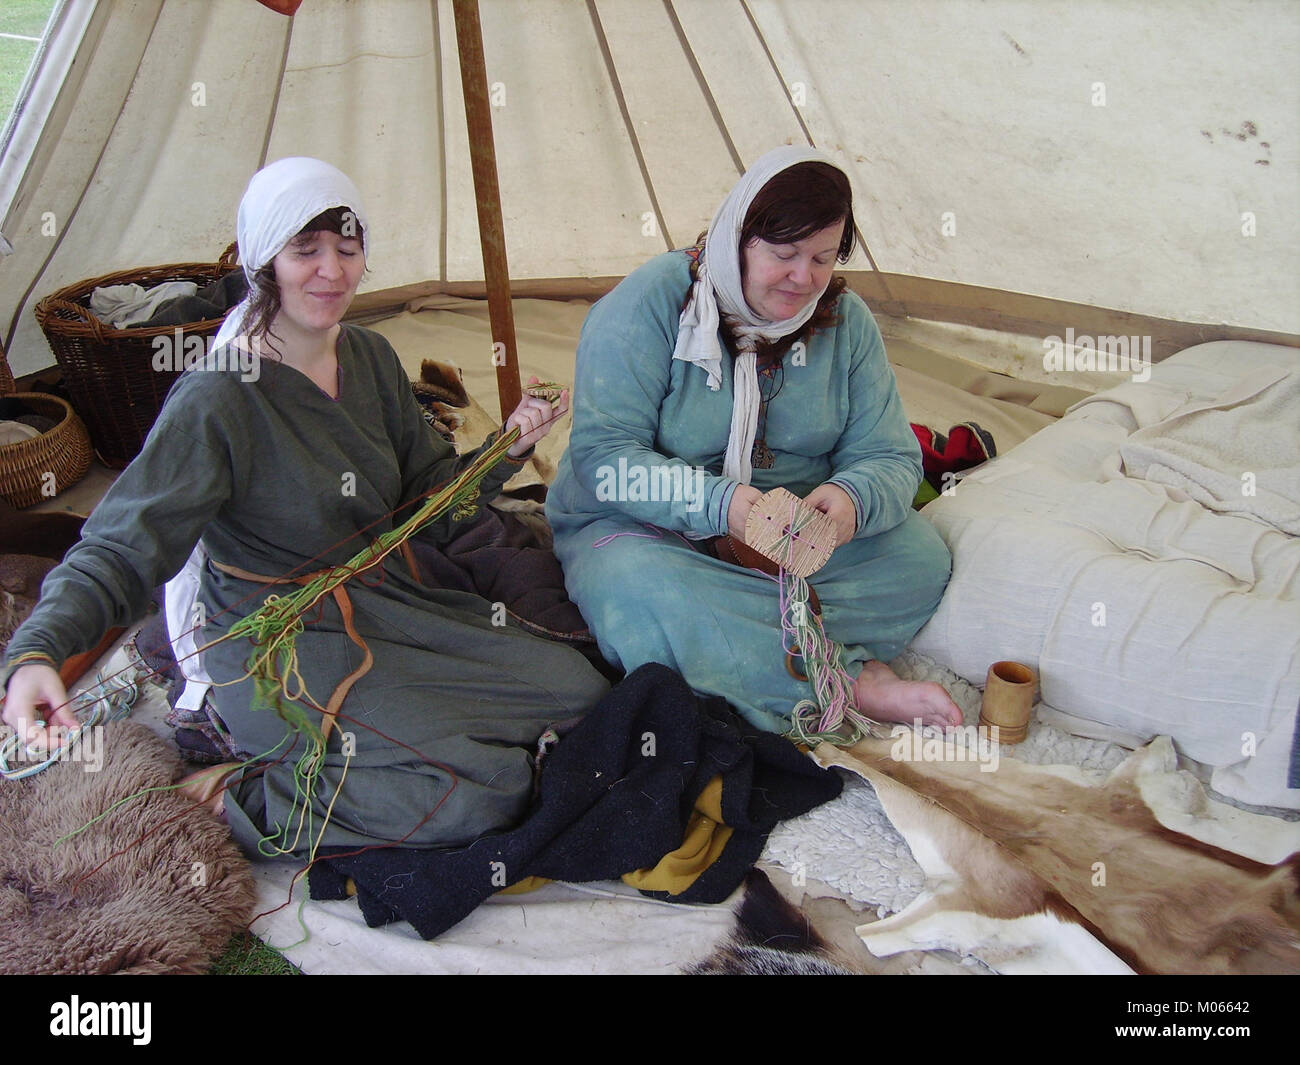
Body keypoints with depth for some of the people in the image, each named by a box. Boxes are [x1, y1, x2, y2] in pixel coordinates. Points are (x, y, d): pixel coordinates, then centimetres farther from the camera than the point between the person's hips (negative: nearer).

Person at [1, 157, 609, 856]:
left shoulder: (370, 358, 3)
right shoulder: (218, 400, -20)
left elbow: (426, 500, 11)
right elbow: (120, 551, -23)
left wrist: (505, 450, -6)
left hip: (388, 603, 8)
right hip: (282, 646, -8)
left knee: (578, 690, 7)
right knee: (477, 787, -24)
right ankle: (236, 797, -8)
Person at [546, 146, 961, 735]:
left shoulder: (846, 321, 1)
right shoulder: (650, 303, -14)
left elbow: (889, 458, -2)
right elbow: (602, 454, -19)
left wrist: (852, 500, -28)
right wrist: (717, 503, -35)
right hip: (643, 531, -3)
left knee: (920, 554, -19)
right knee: (637, 589, -38)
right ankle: (853, 682, -28)